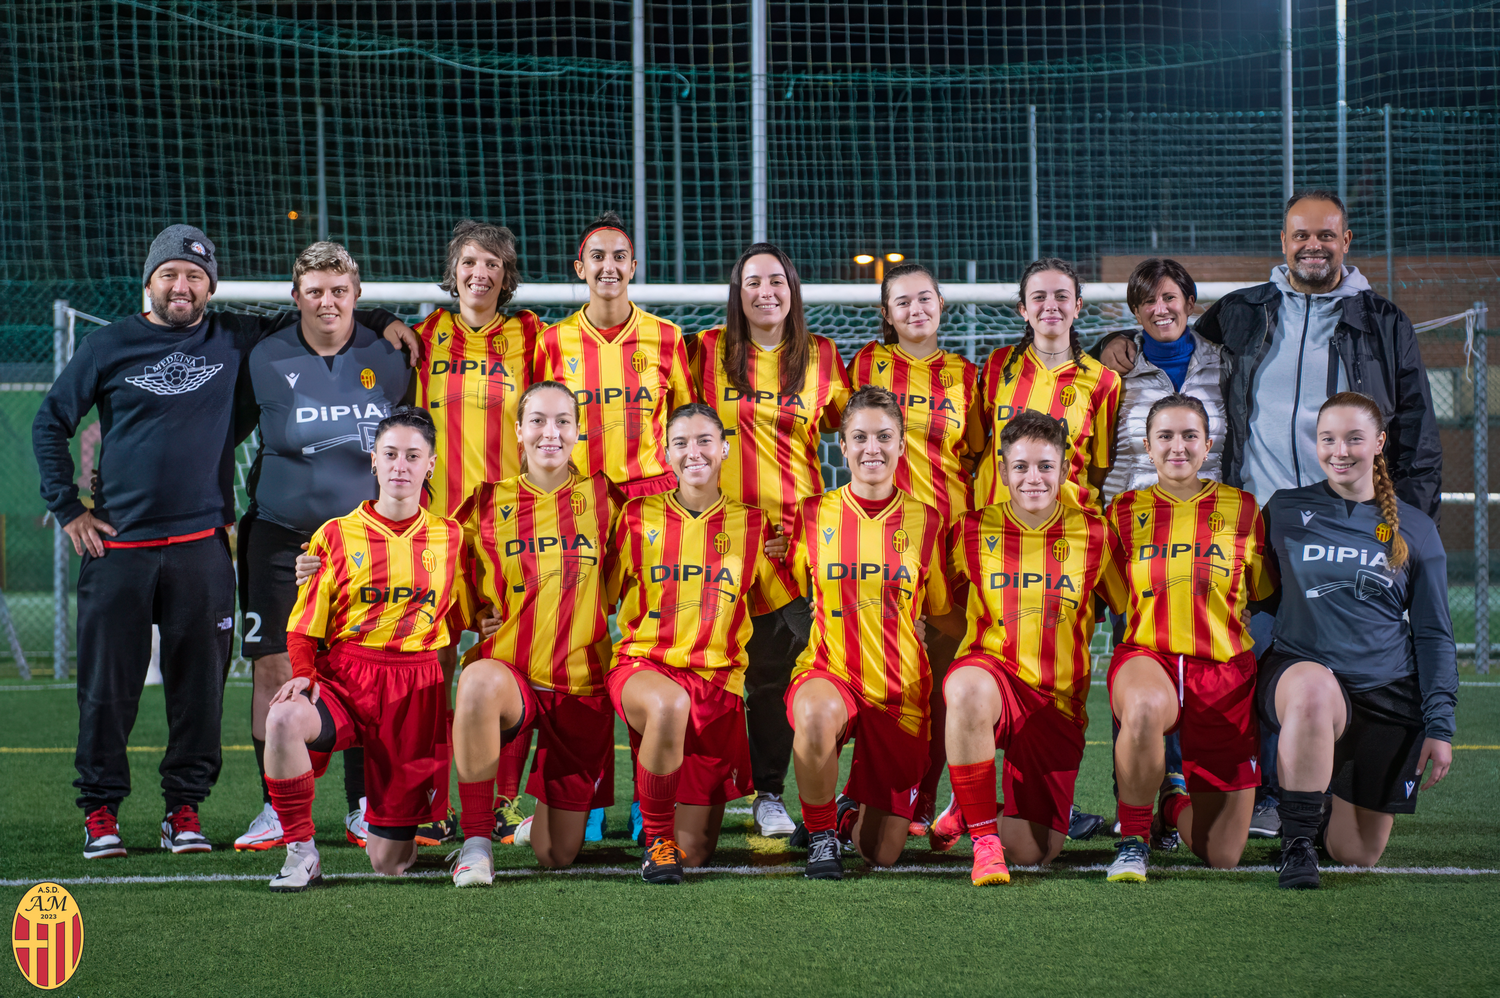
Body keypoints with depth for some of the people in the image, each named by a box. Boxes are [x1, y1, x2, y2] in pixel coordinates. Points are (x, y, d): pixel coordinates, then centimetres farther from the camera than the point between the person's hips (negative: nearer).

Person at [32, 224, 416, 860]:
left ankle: (184, 807, 13)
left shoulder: (236, 340, 8)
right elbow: (50, 424, 12)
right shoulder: (109, 347, 4)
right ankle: (100, 810, 11)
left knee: (199, 685, 2)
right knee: (108, 683, 1)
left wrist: (379, 320, 8)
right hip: (118, 544, -1)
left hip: (202, 545, 1)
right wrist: (67, 509, 5)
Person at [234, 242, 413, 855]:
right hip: (282, 538, -1)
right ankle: (277, 810, 5)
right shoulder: (265, 361, -1)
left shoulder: (386, 359, 3)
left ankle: (365, 808, 11)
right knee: (274, 671, -4)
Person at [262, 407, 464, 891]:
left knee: (389, 863, -2)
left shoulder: (450, 538, 9)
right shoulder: (337, 535, 4)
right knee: (284, 719, -37)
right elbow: (304, 627, 4)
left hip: (418, 690, 1)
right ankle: (301, 852, -19)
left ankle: (397, 827, 37)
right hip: (343, 682, 0)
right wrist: (302, 674, -13)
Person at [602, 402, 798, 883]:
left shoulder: (752, 524, 9)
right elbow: (602, 595, 12)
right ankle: (657, 839, -21)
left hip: (717, 680, 1)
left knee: (694, 853, -5)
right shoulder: (639, 517, 7)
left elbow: (780, 605, 16)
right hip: (643, 665, -1)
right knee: (670, 703, -43)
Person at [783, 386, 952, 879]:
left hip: (901, 691, 1)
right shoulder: (813, 514, 1)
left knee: (882, 854, 0)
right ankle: (821, 836, -15)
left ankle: (853, 805, 37)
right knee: (817, 713, -41)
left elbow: (944, 618, 11)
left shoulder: (926, 522, 2)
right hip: (828, 673, -1)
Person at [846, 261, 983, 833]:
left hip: (950, 528, 1)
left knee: (940, 669, -1)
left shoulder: (964, 375, 11)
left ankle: (923, 801, 6)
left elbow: (978, 455, 17)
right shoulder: (869, 363, 8)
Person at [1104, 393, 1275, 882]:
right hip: (1148, 658, -1)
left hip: (1224, 669, 1)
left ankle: (1176, 801, 34)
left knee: (1221, 855, -4)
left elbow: (1267, 598, 14)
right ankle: (1133, 836, -17)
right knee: (1145, 707, -43)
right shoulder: (1124, 511, 7)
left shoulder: (1242, 508, 7)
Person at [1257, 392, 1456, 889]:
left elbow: (1433, 635, 10)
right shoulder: (1285, 510, 6)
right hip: (1299, 667, -2)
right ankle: (1297, 844, -28)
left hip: (1387, 694, 2)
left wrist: (1440, 725, 2)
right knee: (1314, 688, -41)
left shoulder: (1415, 530, 8)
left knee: (1358, 855, 5)